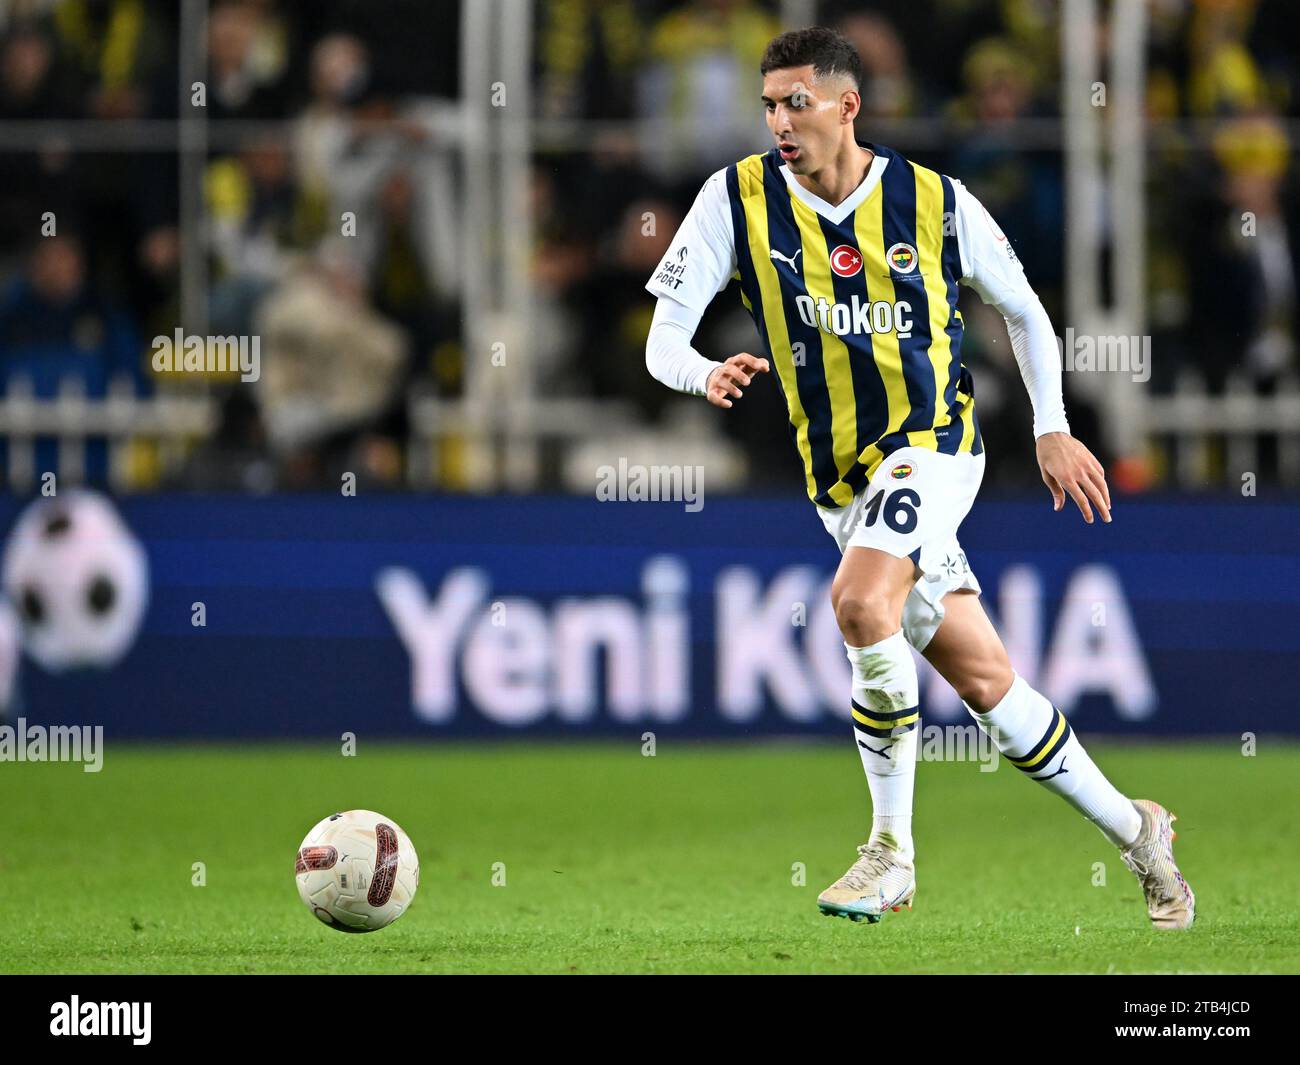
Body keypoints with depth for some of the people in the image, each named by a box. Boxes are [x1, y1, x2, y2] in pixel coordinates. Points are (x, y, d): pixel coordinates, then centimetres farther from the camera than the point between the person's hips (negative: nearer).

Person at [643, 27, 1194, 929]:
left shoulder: (936, 202, -5)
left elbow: (1023, 309, 11)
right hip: (844, 481, 4)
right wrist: (707, 374, -29)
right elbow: (663, 343, -7)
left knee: (861, 601, -31)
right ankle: (1135, 831, 22)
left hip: (933, 445, -3)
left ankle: (893, 850, -20)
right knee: (985, 681, 5)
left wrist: (1053, 430, 8)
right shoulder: (738, 200, -4)